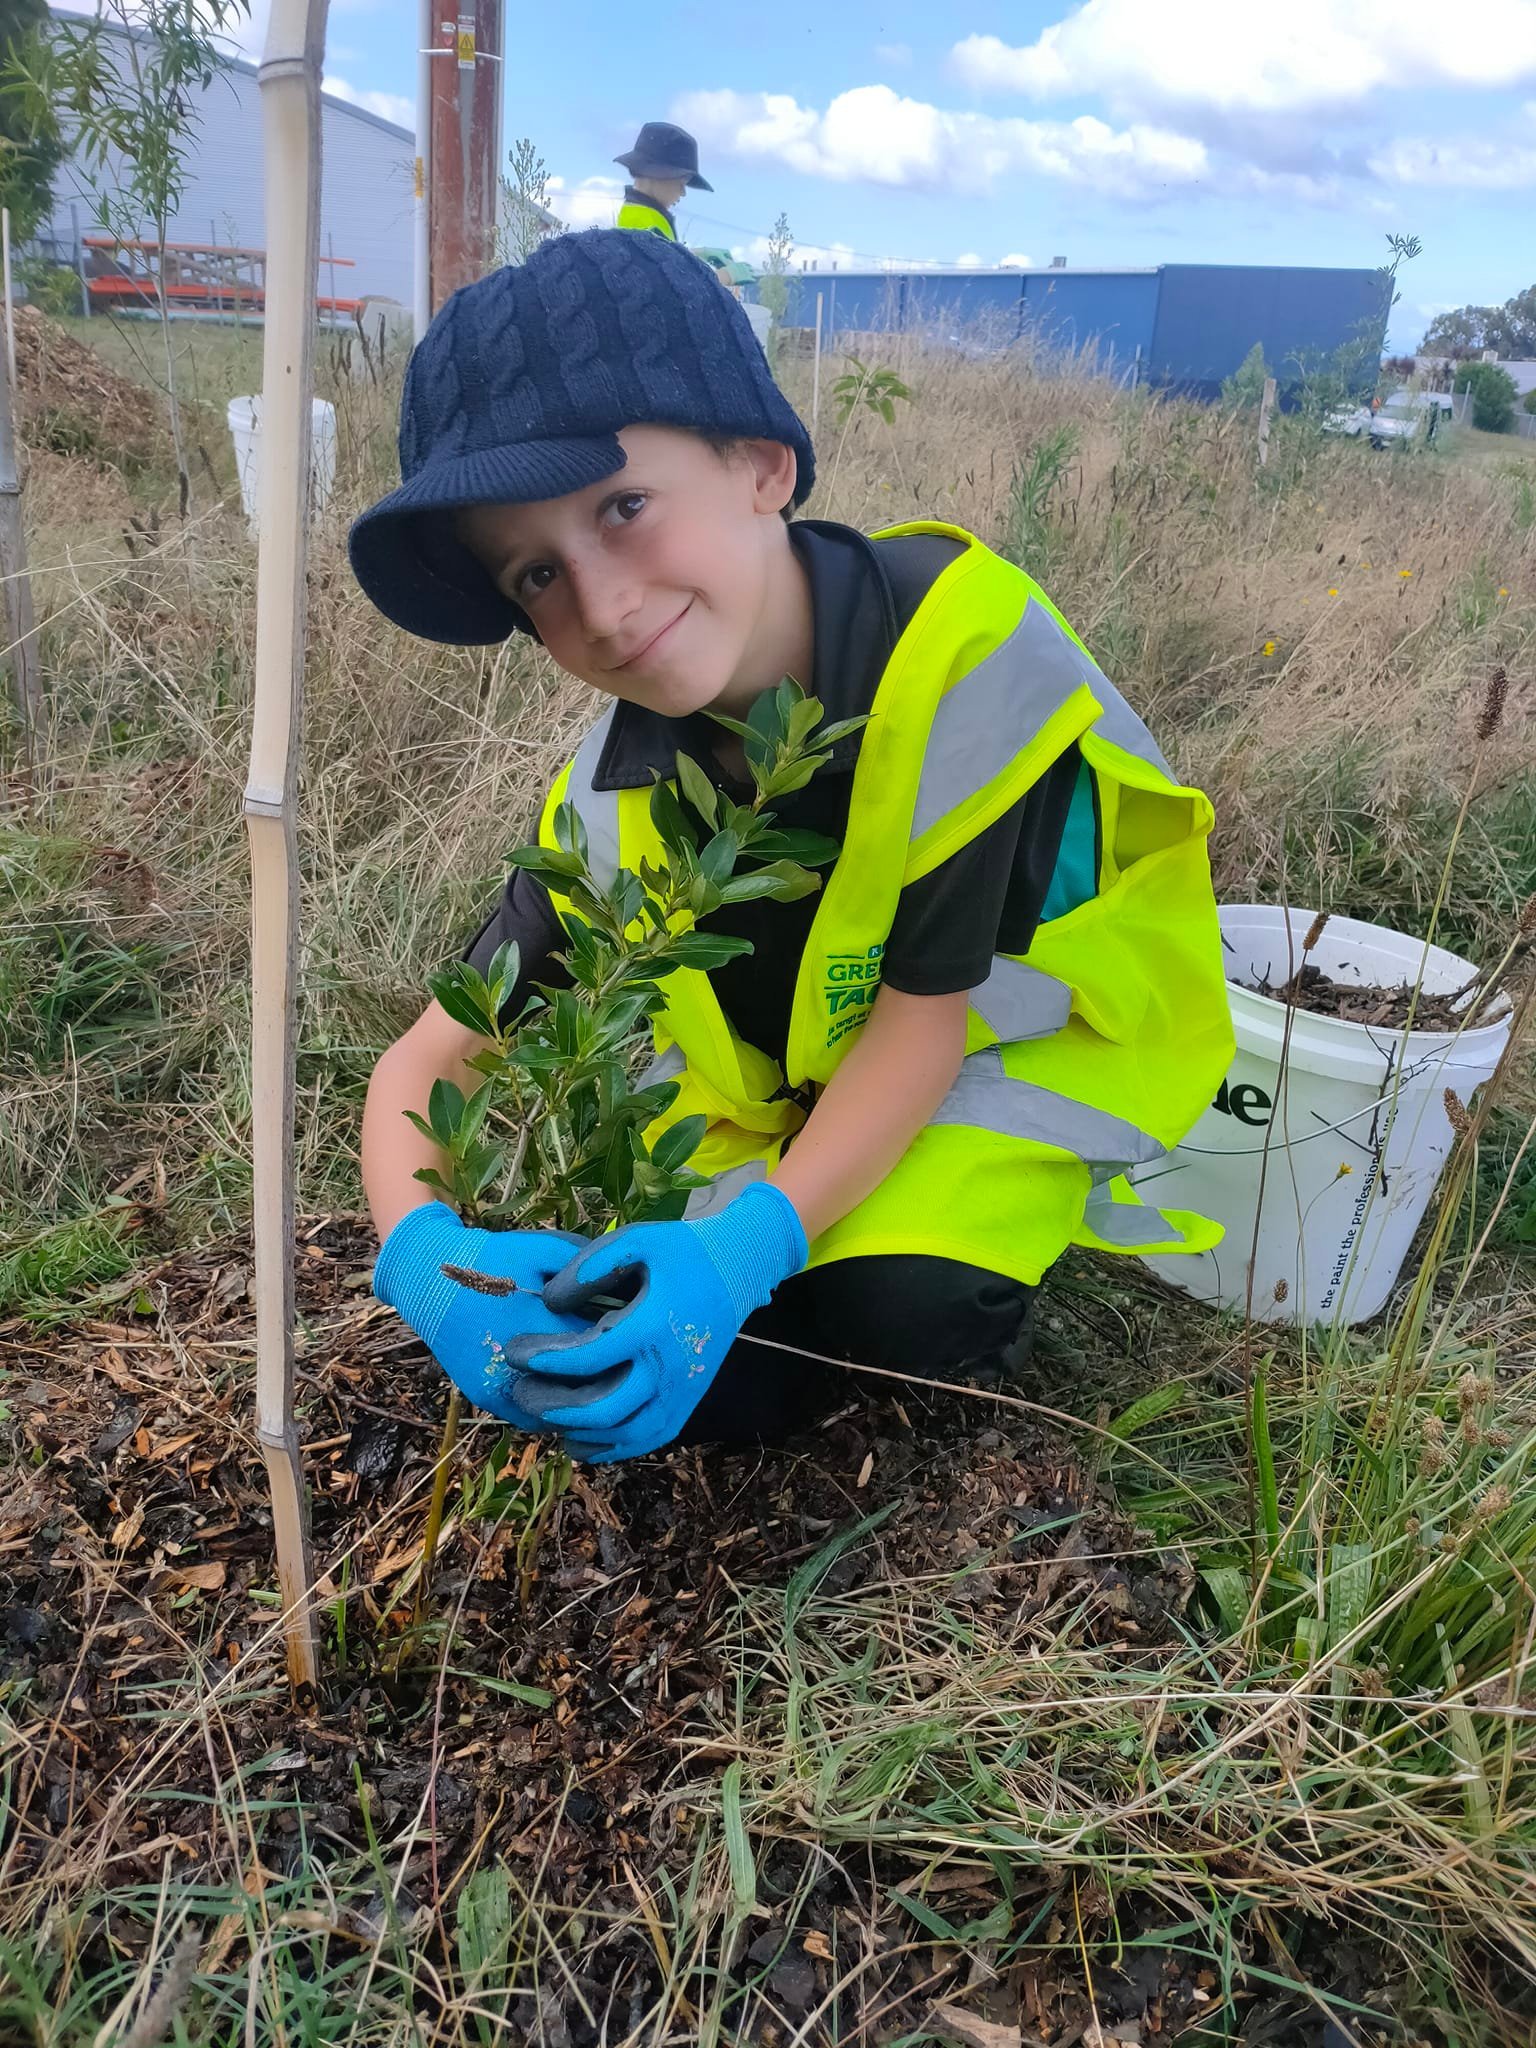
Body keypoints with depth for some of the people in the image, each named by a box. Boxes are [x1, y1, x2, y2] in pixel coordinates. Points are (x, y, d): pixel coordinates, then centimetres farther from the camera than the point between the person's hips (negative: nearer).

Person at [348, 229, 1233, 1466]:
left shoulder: (959, 645, -31)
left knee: (907, 1308, -30)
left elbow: (922, 1019, -25)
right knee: (610, 1365, -14)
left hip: (1005, 1037, -2)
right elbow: (425, 1063, -12)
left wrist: (750, 1243, -39)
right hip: (775, 1073, 3)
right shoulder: (617, 806, -19)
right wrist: (423, 1249, -35)